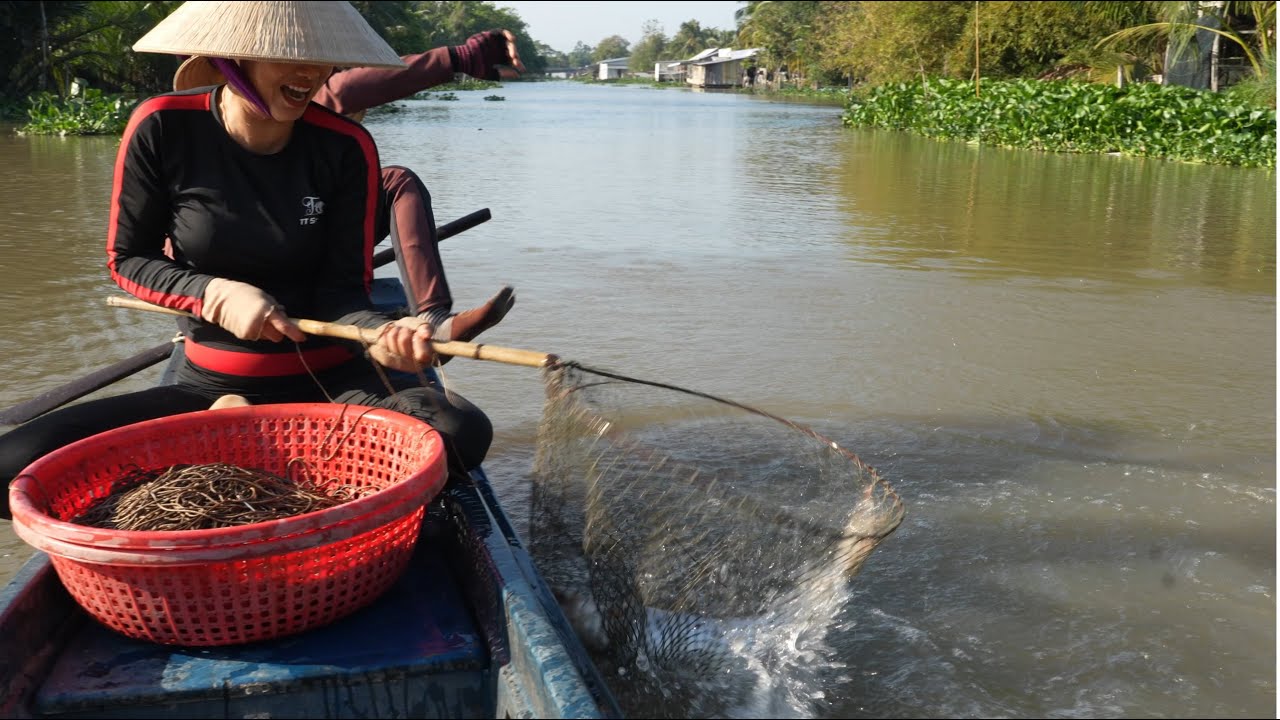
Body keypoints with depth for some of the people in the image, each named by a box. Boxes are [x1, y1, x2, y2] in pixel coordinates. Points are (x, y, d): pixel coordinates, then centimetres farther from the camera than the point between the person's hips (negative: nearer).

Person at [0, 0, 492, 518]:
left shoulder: (345, 147, -11)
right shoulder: (163, 128, -10)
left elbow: (341, 291, -8)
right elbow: (127, 259, 1)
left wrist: (383, 335, -32)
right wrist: (215, 294, -18)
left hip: (328, 380, 0)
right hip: (210, 387, 0)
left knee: (462, 431, -30)